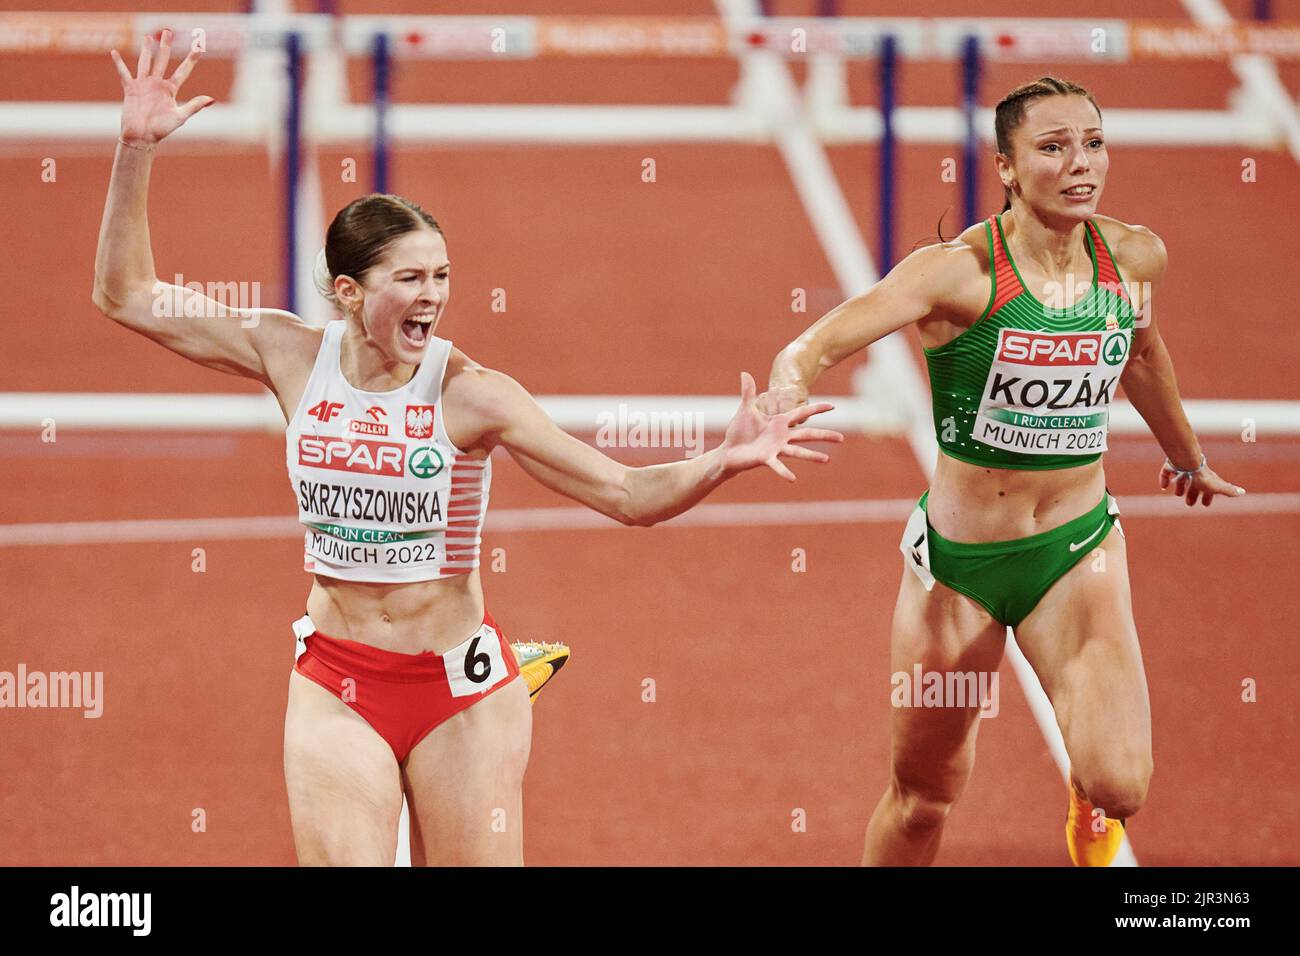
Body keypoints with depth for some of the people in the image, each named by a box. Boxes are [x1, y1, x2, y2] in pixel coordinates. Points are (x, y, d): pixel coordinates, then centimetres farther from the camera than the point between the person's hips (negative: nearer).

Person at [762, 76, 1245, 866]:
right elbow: (824, 344, -28)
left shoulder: (1136, 259, -4)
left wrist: (1188, 458, 35)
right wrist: (784, 396, -51)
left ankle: (1089, 803, 21)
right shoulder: (961, 272, -18)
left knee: (1121, 784, -18)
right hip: (958, 559, -2)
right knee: (924, 798, 11)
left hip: (1079, 547, 2)